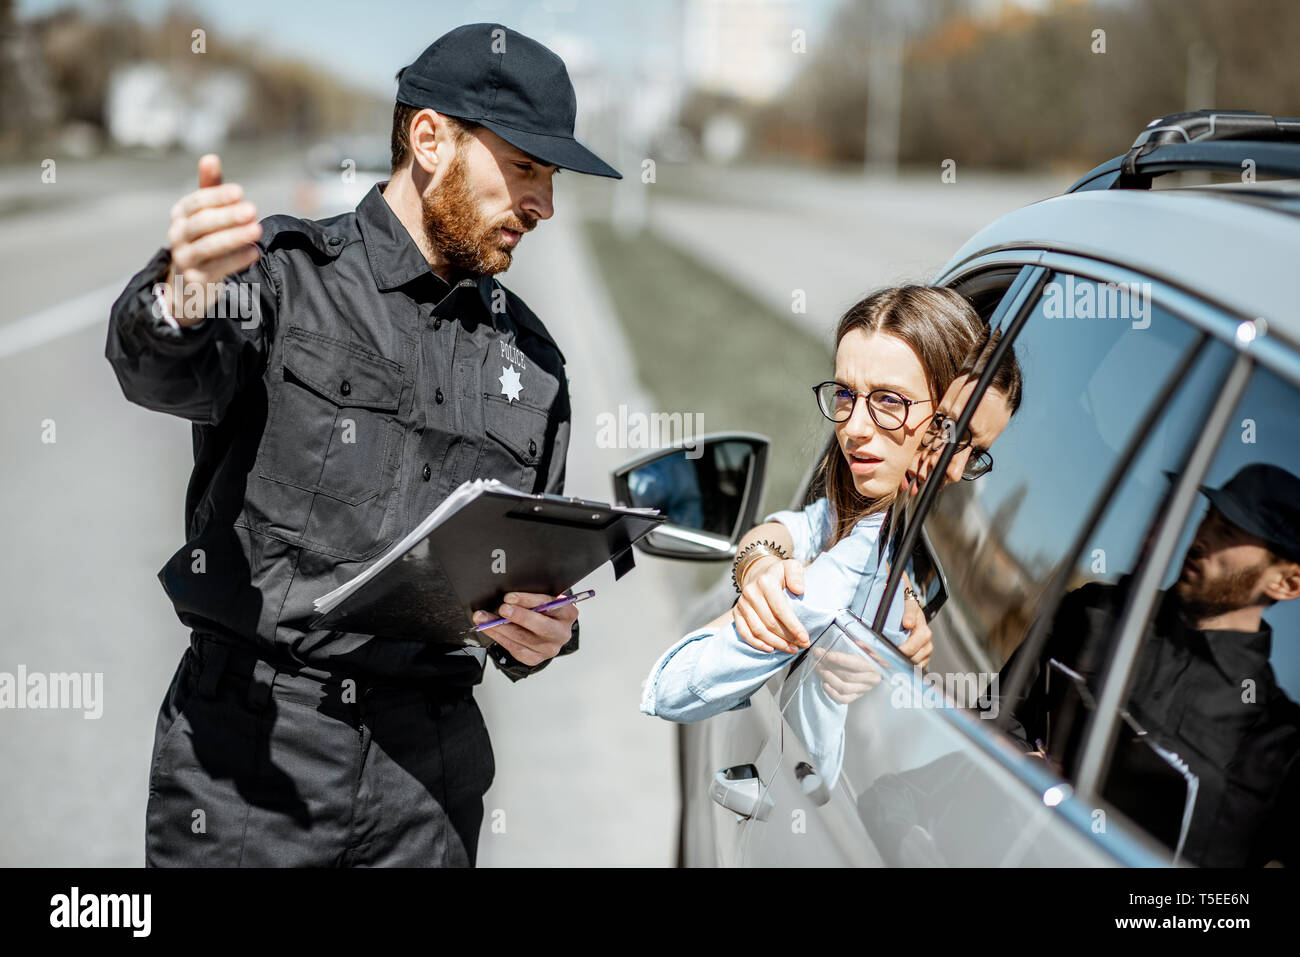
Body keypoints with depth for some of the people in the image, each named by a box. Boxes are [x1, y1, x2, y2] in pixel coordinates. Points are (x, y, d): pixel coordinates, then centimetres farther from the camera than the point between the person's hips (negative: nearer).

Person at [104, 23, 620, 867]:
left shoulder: (529, 357, 12)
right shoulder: (286, 272, -2)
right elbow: (165, 369, -23)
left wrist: (541, 636, -5)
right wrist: (183, 298, -46)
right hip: (248, 746, -4)